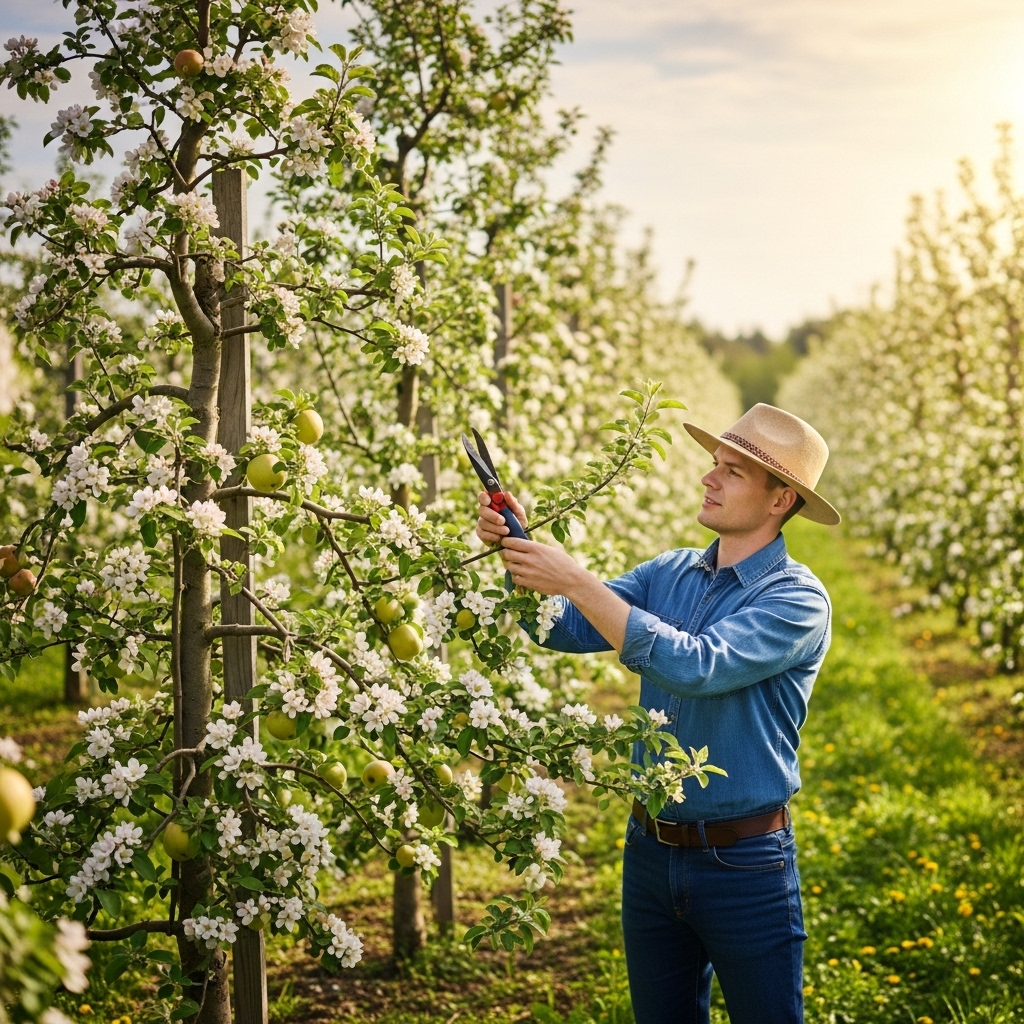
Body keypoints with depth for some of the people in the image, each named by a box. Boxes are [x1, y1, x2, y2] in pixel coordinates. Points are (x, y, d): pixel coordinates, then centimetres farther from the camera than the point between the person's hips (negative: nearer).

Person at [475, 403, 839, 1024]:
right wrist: (515, 550, -17)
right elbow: (565, 628, 1)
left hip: (745, 865, -6)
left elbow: (697, 666, -28)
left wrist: (578, 582, -29)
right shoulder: (670, 573, 5)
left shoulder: (797, 598, -14)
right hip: (651, 851, 6)